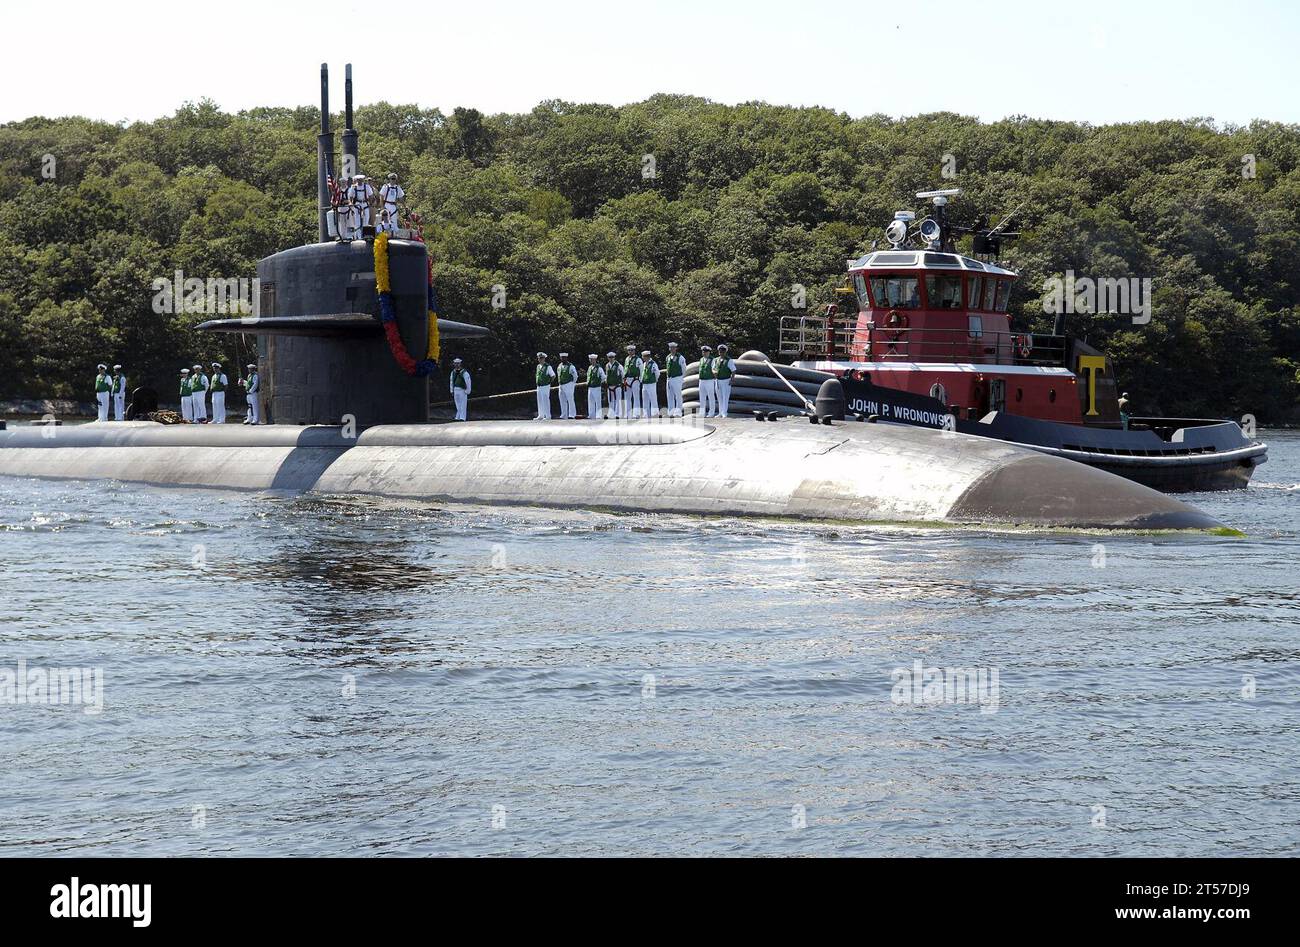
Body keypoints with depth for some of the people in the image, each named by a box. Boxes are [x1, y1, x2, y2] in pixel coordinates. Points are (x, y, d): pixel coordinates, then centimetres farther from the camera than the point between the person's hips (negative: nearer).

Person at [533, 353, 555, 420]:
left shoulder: (547, 367, -9)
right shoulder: (538, 366, 12)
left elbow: (553, 376, -7)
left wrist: (549, 382, -6)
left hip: (545, 386, -7)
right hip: (539, 386, 7)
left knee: (545, 401, -7)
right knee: (540, 401, 10)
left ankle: (548, 416, -3)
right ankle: (540, 416, 17)